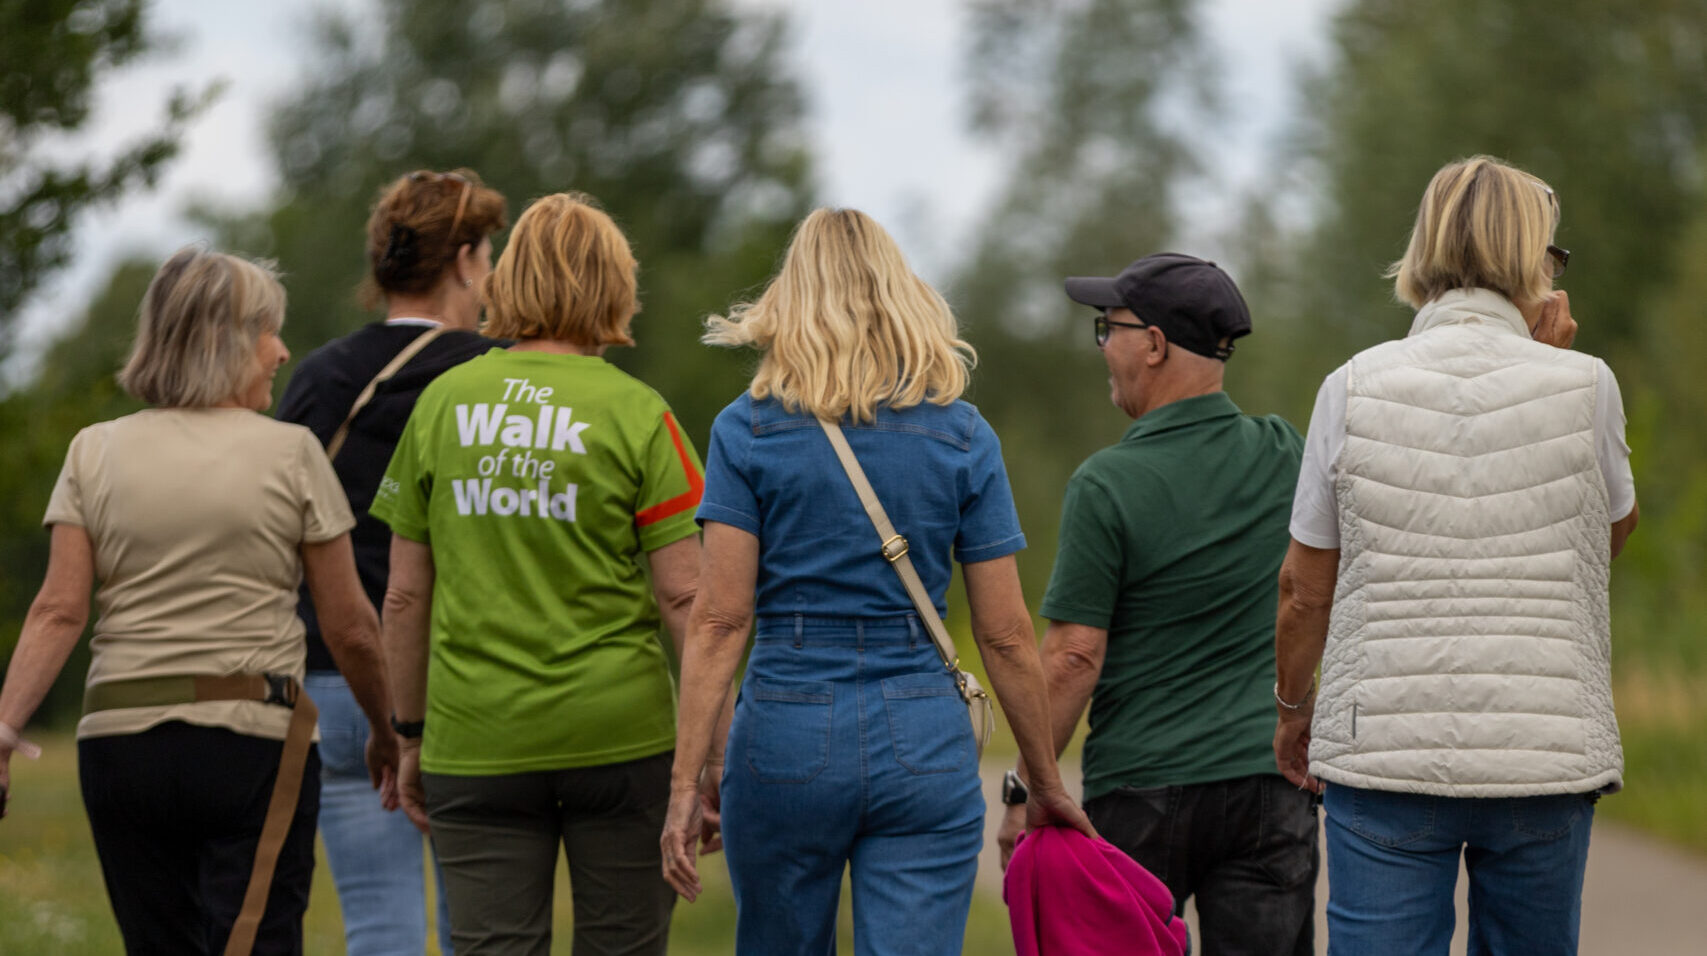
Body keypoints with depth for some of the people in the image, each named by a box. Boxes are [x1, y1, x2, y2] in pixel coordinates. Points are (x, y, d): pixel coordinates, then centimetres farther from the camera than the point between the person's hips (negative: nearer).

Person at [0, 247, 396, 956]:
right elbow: (349, 629, 3)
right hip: (252, 737, -3)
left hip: (119, 738, 3)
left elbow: (58, 611, -4)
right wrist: (386, 731, 17)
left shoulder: (95, 452, 6)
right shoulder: (290, 453, 0)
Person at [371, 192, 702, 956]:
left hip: (475, 742, 2)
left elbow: (406, 595, 7)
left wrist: (411, 732, 16)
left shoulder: (443, 403, 4)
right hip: (618, 732, -2)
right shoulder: (634, 413, -4)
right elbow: (682, 594, -6)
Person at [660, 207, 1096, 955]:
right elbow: (1006, 634, 2)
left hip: (786, 733, 0)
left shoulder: (748, 430, -1)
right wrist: (1046, 783, 11)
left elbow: (719, 620, -8)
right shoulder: (961, 437, 2)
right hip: (923, 741, 0)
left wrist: (690, 781, -6)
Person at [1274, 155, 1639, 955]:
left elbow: (1305, 590, 5)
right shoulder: (1584, 386, -3)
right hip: (1543, 756, 0)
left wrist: (1294, 705, 23)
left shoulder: (1355, 387, -1)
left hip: (1385, 751, 0)